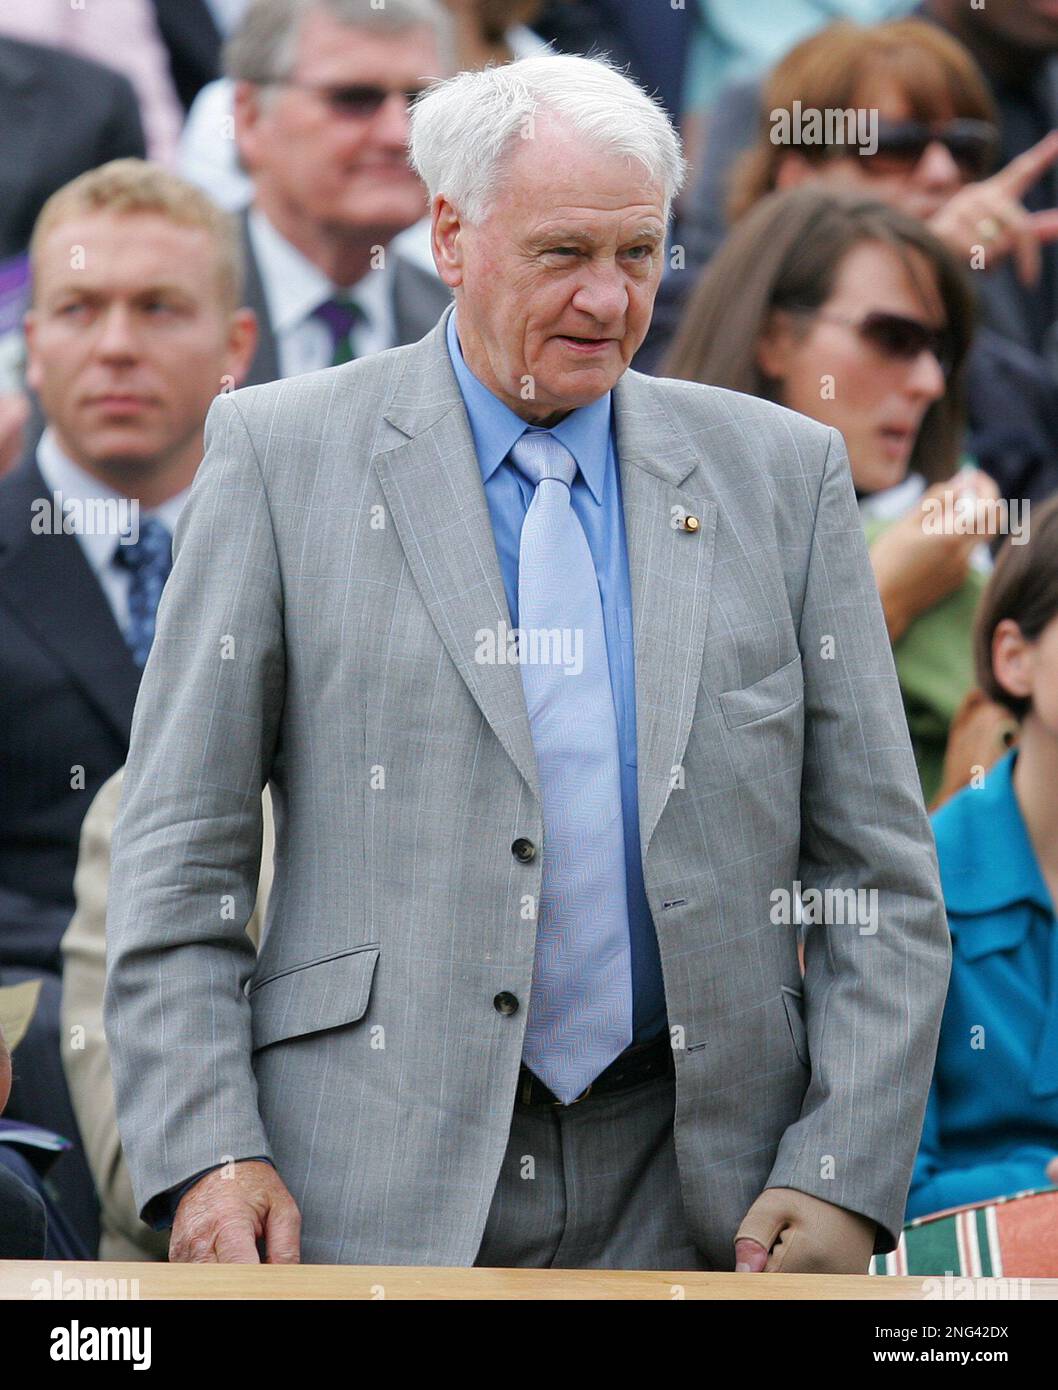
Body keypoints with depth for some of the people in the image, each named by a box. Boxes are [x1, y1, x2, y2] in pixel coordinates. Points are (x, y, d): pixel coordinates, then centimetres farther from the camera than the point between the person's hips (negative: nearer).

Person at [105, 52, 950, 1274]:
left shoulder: (782, 472, 10)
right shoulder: (282, 454, 4)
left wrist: (845, 1176, -1)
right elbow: (179, 848, 2)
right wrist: (204, 1153, -8)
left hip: (686, 1201, 2)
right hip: (371, 1205, -2)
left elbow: (882, 876, 10)